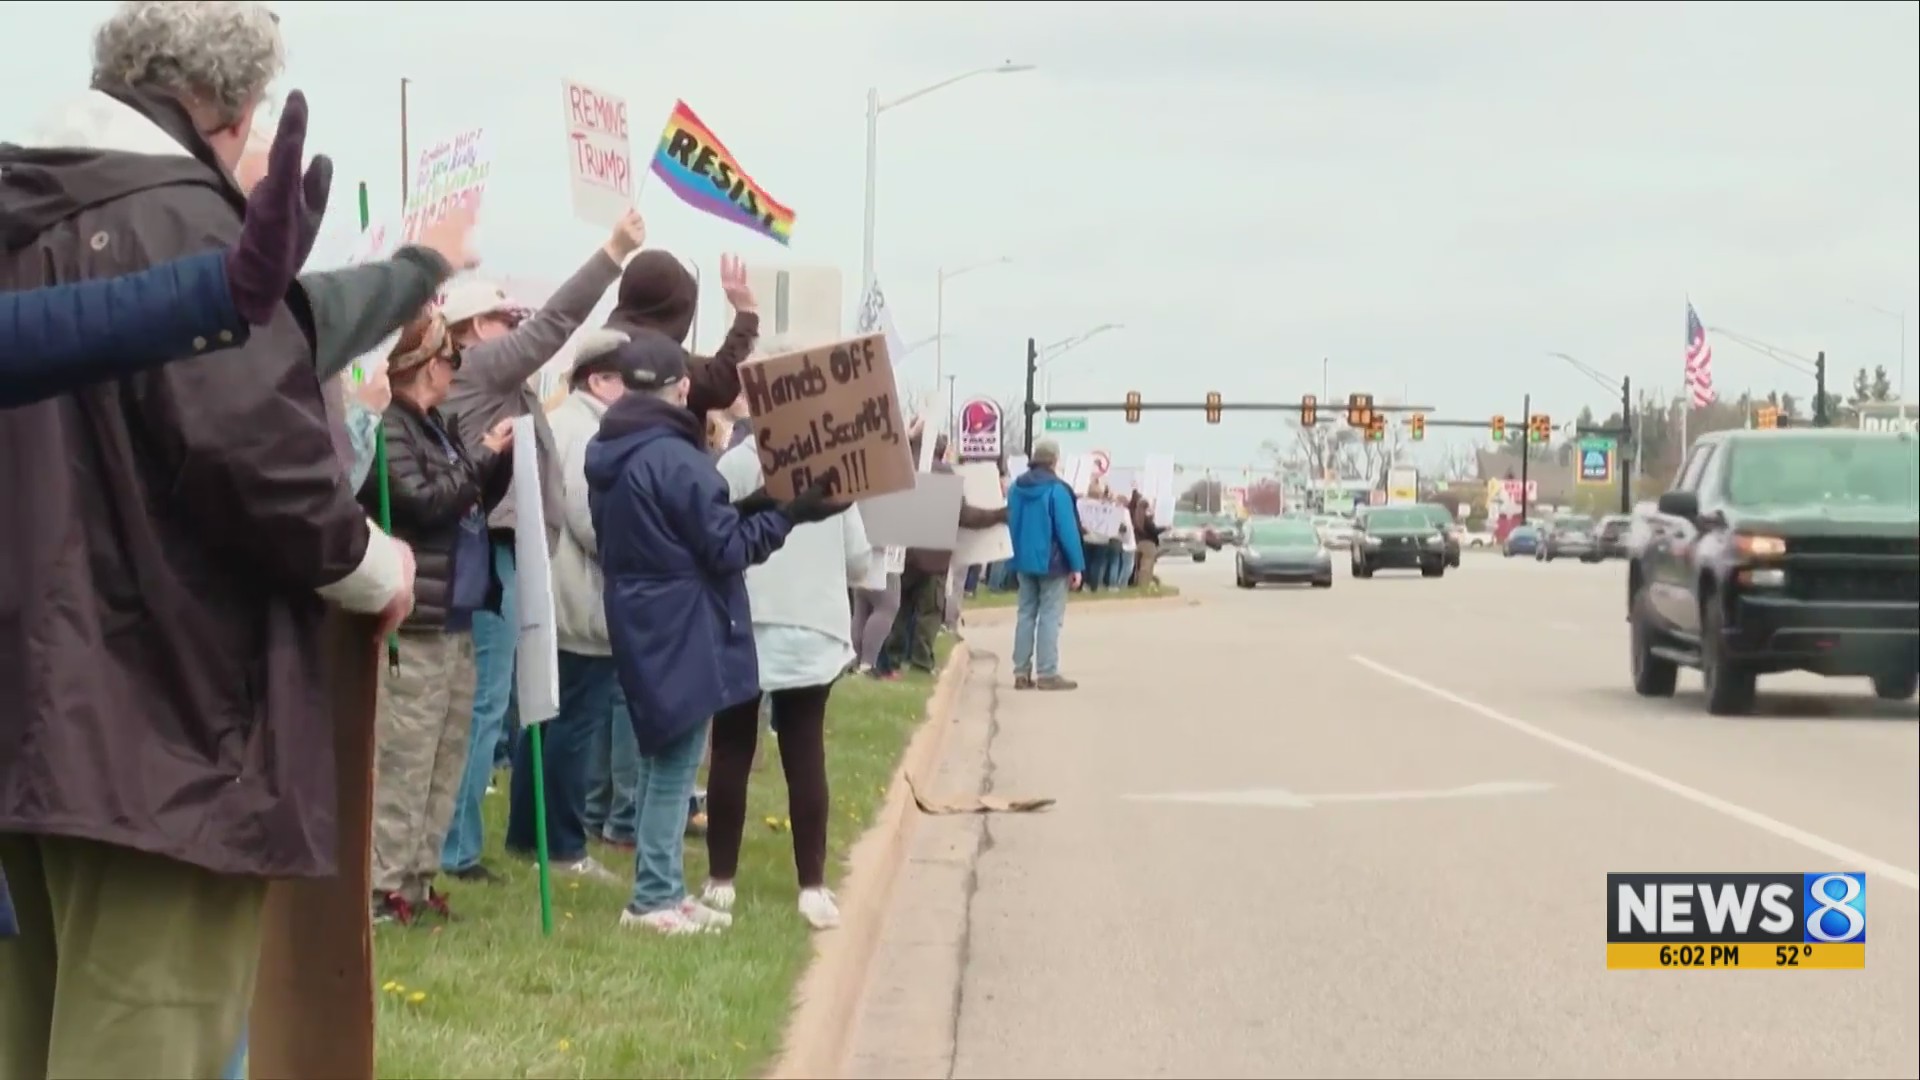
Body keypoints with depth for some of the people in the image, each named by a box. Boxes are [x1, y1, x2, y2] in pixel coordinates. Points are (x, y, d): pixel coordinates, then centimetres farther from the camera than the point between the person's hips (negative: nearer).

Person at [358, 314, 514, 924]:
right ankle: (382, 885, -5)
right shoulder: (388, 427, -11)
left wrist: (500, 459, 4)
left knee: (446, 756, 13)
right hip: (415, 621, -10)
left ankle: (415, 877, 19)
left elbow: (474, 503, 20)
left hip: (455, 619, 10)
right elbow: (421, 502, -20)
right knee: (403, 759, -8)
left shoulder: (437, 428, 17)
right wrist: (484, 456, -13)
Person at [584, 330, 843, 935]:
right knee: (675, 764, -3)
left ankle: (664, 889, 19)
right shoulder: (674, 458, -19)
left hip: (642, 628, 9)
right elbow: (727, 548, -16)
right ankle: (654, 898, -1)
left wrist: (753, 505, 7)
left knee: (660, 759, 15)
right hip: (682, 633, -9)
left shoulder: (606, 455, 8)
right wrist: (790, 514, -8)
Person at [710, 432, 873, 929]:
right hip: (813, 634, 2)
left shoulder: (738, 464, -6)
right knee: (806, 757, 6)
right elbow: (859, 560, 8)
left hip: (745, 631, -2)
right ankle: (812, 888, 3)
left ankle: (720, 882, 12)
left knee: (732, 756, 8)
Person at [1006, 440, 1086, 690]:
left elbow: (1012, 524, 12)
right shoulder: (1056, 489, -15)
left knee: (1025, 614, 10)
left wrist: (1018, 556, 16)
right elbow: (1068, 530, -16)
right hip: (1051, 562, -7)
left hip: (1024, 561, 7)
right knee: (1050, 616, -3)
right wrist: (1076, 565, -12)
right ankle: (1047, 674, -5)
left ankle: (1022, 673, 9)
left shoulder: (1016, 488, 7)